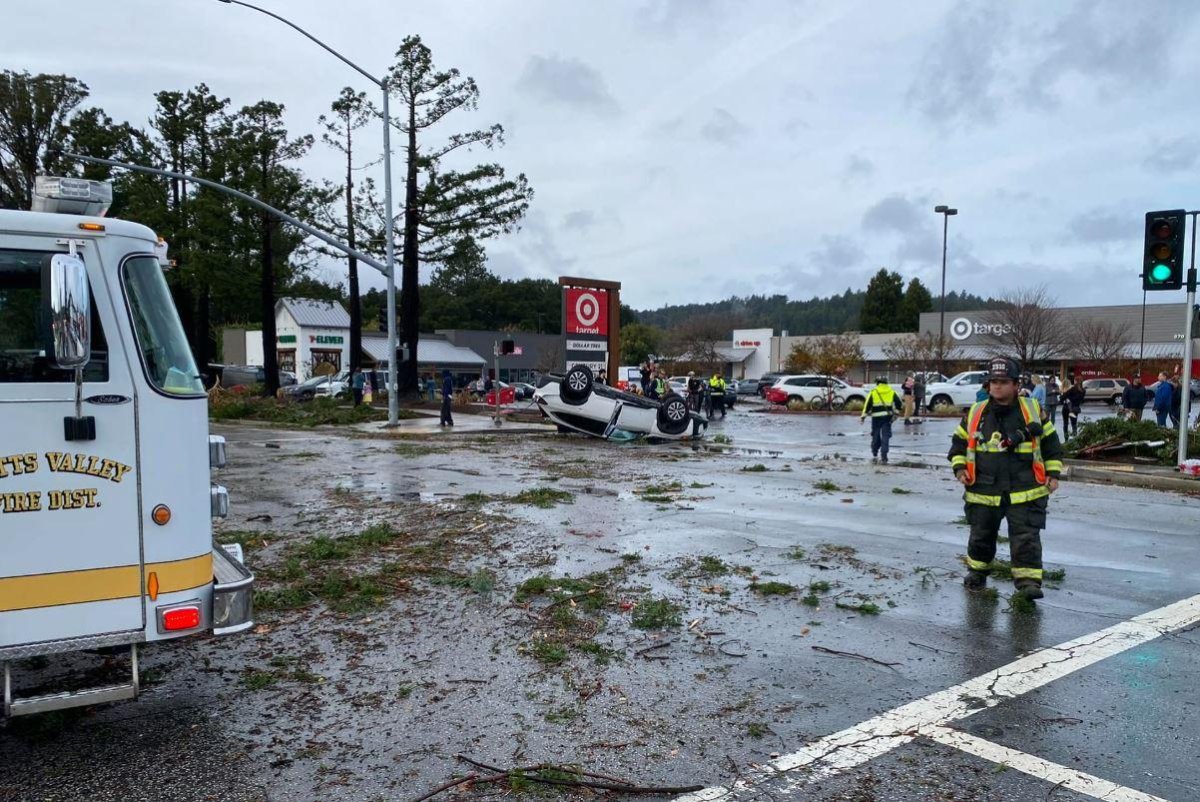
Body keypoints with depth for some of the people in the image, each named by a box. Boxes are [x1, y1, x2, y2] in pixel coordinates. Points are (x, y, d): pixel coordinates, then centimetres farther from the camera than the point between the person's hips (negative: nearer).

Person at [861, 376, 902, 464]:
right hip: (887, 417, 1)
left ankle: (874, 455, 18)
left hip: (876, 417, -1)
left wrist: (863, 416, 0)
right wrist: (896, 412, 15)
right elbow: (898, 402, 2)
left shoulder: (873, 392, 0)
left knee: (875, 436, 13)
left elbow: (868, 405, -3)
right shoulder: (891, 392, 6)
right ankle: (884, 457, -4)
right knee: (885, 437, 2)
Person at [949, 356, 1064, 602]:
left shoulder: (1033, 411, 0)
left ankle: (1028, 580, 1)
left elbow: (1051, 442, 9)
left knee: (1026, 537, -6)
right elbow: (959, 442, 15)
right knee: (981, 535, 15)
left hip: (1025, 491, -2)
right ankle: (977, 570, 35)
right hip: (983, 490, 2)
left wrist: (1053, 473, 4)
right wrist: (959, 467, 1)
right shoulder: (975, 414, 3)